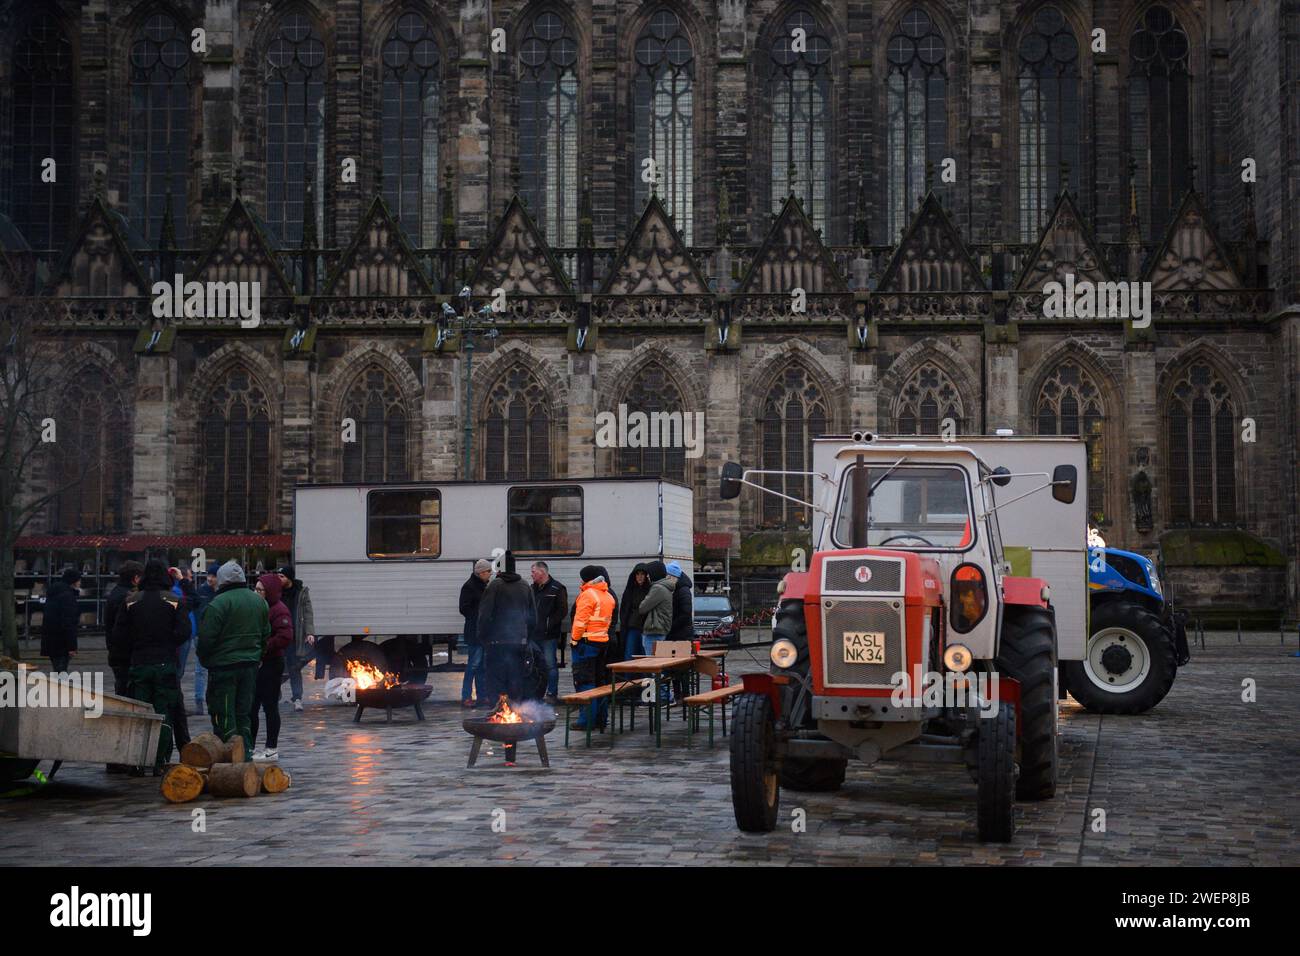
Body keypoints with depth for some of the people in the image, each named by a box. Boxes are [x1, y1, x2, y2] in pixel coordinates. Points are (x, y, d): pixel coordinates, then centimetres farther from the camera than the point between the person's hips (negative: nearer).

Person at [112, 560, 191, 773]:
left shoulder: (132, 601, 3)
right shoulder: (175, 601, -4)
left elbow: (118, 635, 0)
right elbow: (184, 633, -11)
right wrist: (168, 644, 7)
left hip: (139, 665, 2)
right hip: (166, 664, -2)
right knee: (164, 716, 2)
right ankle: (159, 763, -2)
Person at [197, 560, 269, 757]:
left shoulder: (219, 603, -15)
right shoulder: (259, 601, 8)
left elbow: (206, 637, -15)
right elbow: (266, 634, 15)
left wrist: (204, 659, 1)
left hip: (224, 665, -7)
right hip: (251, 664, 7)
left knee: (223, 714, 0)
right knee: (244, 712, 15)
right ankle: (246, 751, 16)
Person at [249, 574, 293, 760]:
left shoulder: (279, 610, -14)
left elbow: (285, 638, -24)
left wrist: (264, 648, -20)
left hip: (270, 664, -9)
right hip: (256, 663, 9)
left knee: (270, 706, -1)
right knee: (251, 706, 12)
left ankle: (272, 749, 6)